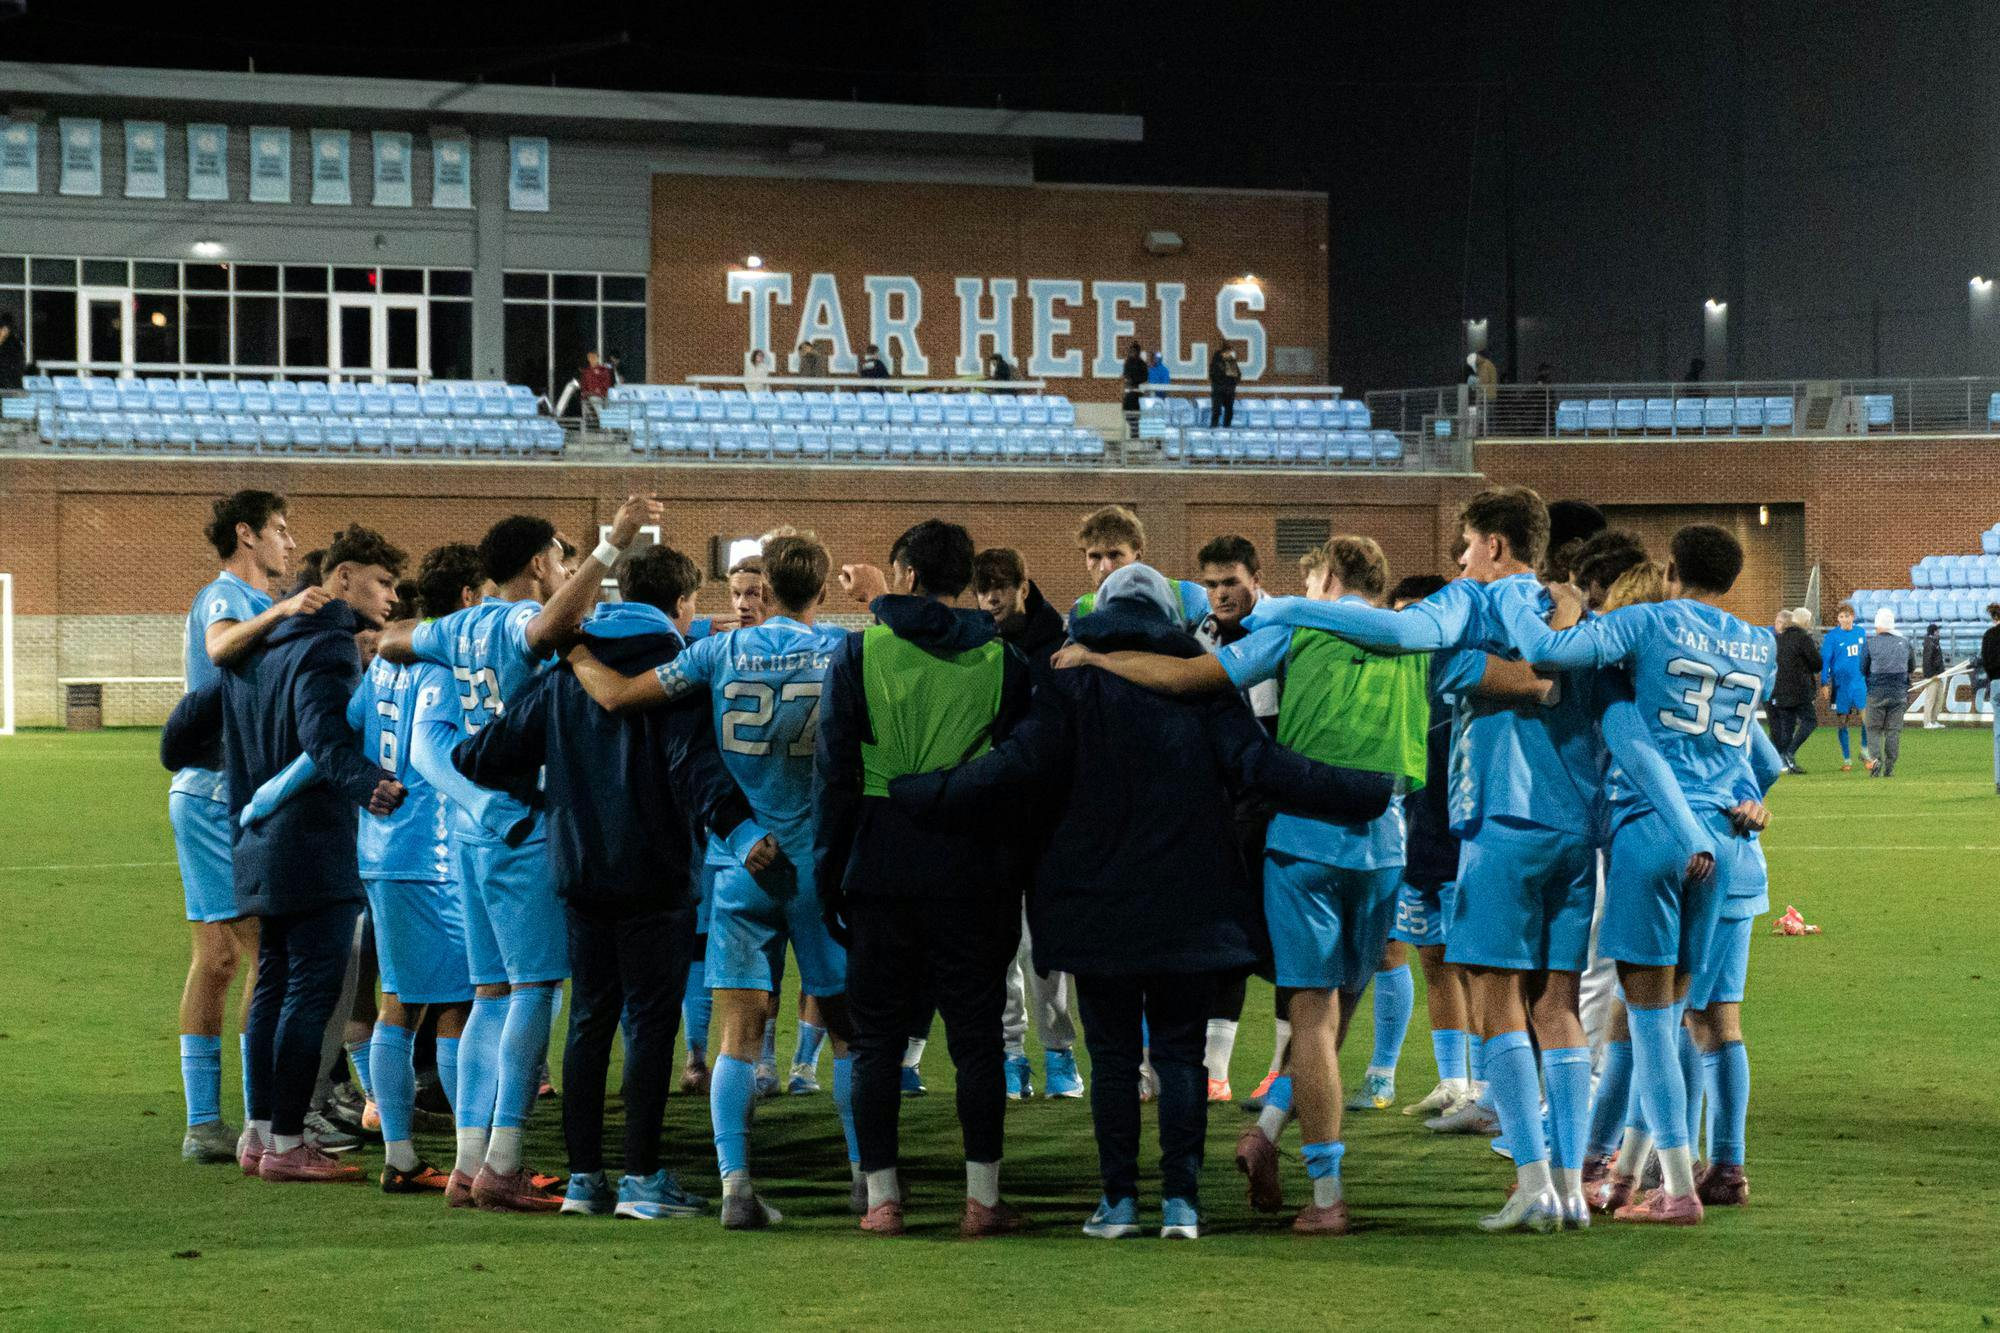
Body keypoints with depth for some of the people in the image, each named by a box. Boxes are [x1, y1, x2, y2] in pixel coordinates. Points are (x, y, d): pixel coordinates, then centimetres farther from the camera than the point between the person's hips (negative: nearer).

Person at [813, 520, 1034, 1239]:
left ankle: (881, 1197, 5)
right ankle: (982, 1198, 3)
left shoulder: (860, 652, -2)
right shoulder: (1001, 657, 2)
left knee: (878, 1037, 6)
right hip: (973, 870, 1)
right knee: (976, 1033, 5)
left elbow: (835, 770, -2)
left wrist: (830, 870, 4)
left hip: (882, 863, -1)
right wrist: (1017, 874, 13)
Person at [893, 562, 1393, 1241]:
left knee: (1112, 1052, 7)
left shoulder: (1075, 683, -1)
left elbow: (1018, 767, -11)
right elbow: (1260, 765, -8)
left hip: (1097, 902, -1)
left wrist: (908, 793, -7)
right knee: (1180, 1052, 7)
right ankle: (1181, 1201, 2)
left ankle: (1119, 1200, 5)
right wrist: (1375, 793, -4)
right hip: (1188, 905, 1)